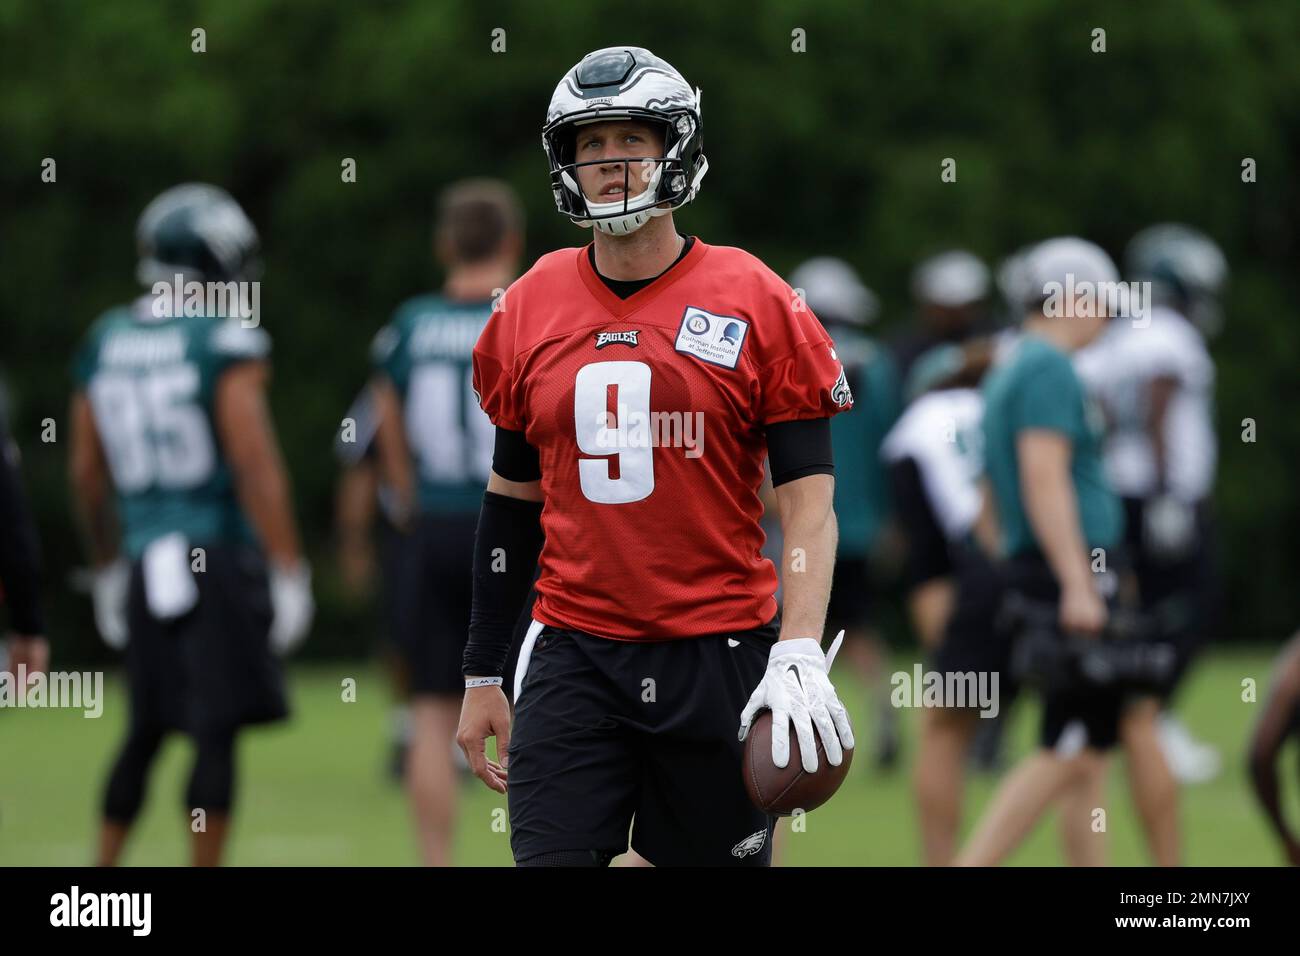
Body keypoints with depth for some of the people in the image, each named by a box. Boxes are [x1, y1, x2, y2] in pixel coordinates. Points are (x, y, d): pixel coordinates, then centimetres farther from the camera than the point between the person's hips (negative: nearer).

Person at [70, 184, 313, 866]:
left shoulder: (105, 344, 9)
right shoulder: (226, 341, -10)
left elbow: (86, 473, 15)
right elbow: (254, 461, -15)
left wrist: (108, 568, 26)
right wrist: (289, 571, -12)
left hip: (146, 563, 6)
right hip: (221, 557, -6)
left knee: (146, 732, 17)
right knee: (217, 732, -3)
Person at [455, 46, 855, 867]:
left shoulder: (755, 304, -3)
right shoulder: (530, 312, 8)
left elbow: (809, 503, -5)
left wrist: (799, 656, -18)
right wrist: (483, 678, 16)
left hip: (717, 660, -2)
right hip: (574, 661, 2)